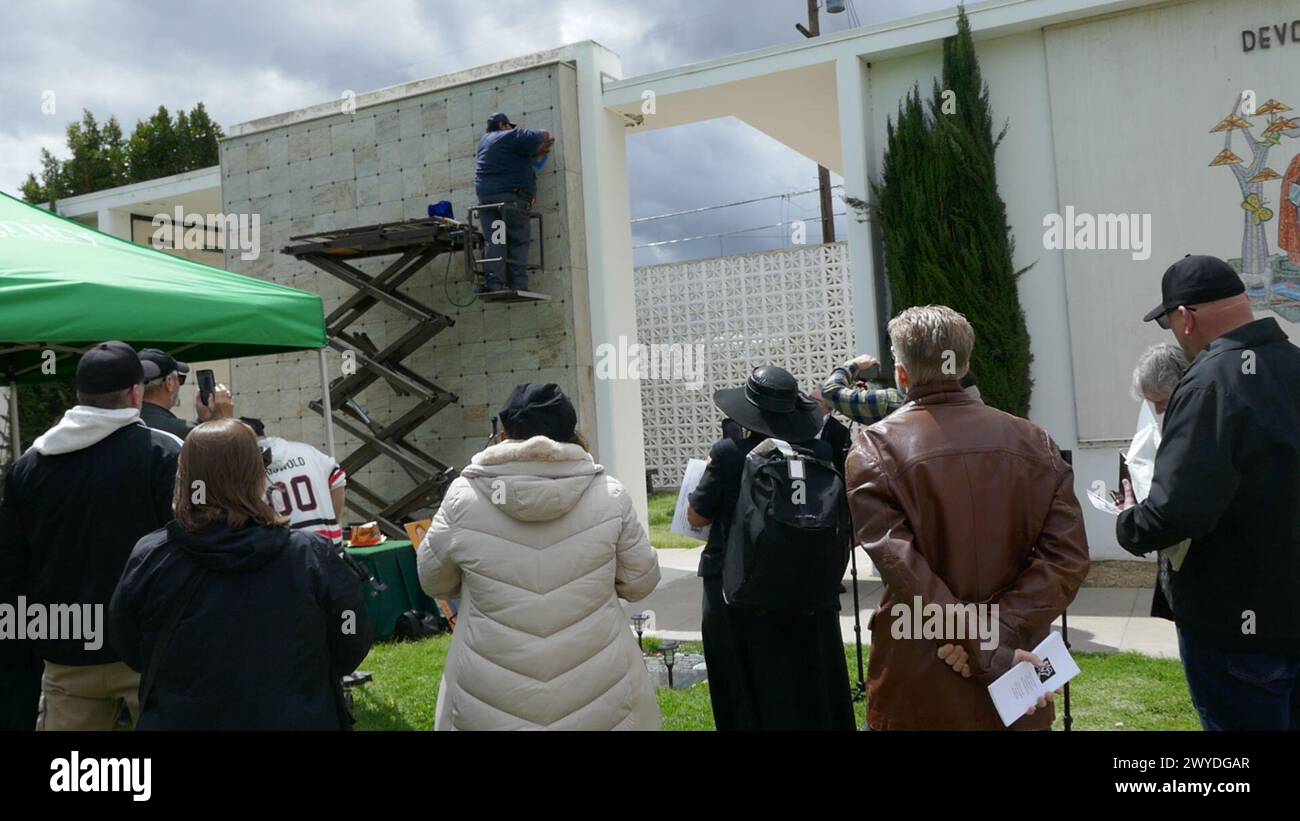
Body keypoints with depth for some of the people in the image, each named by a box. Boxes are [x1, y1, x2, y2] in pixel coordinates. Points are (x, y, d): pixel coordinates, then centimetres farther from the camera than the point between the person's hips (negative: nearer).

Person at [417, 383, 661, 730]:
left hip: (491, 705, 0)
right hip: (600, 697, 0)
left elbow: (434, 582, 7)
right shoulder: (609, 495, -7)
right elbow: (640, 581, 3)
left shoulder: (463, 497, -7)